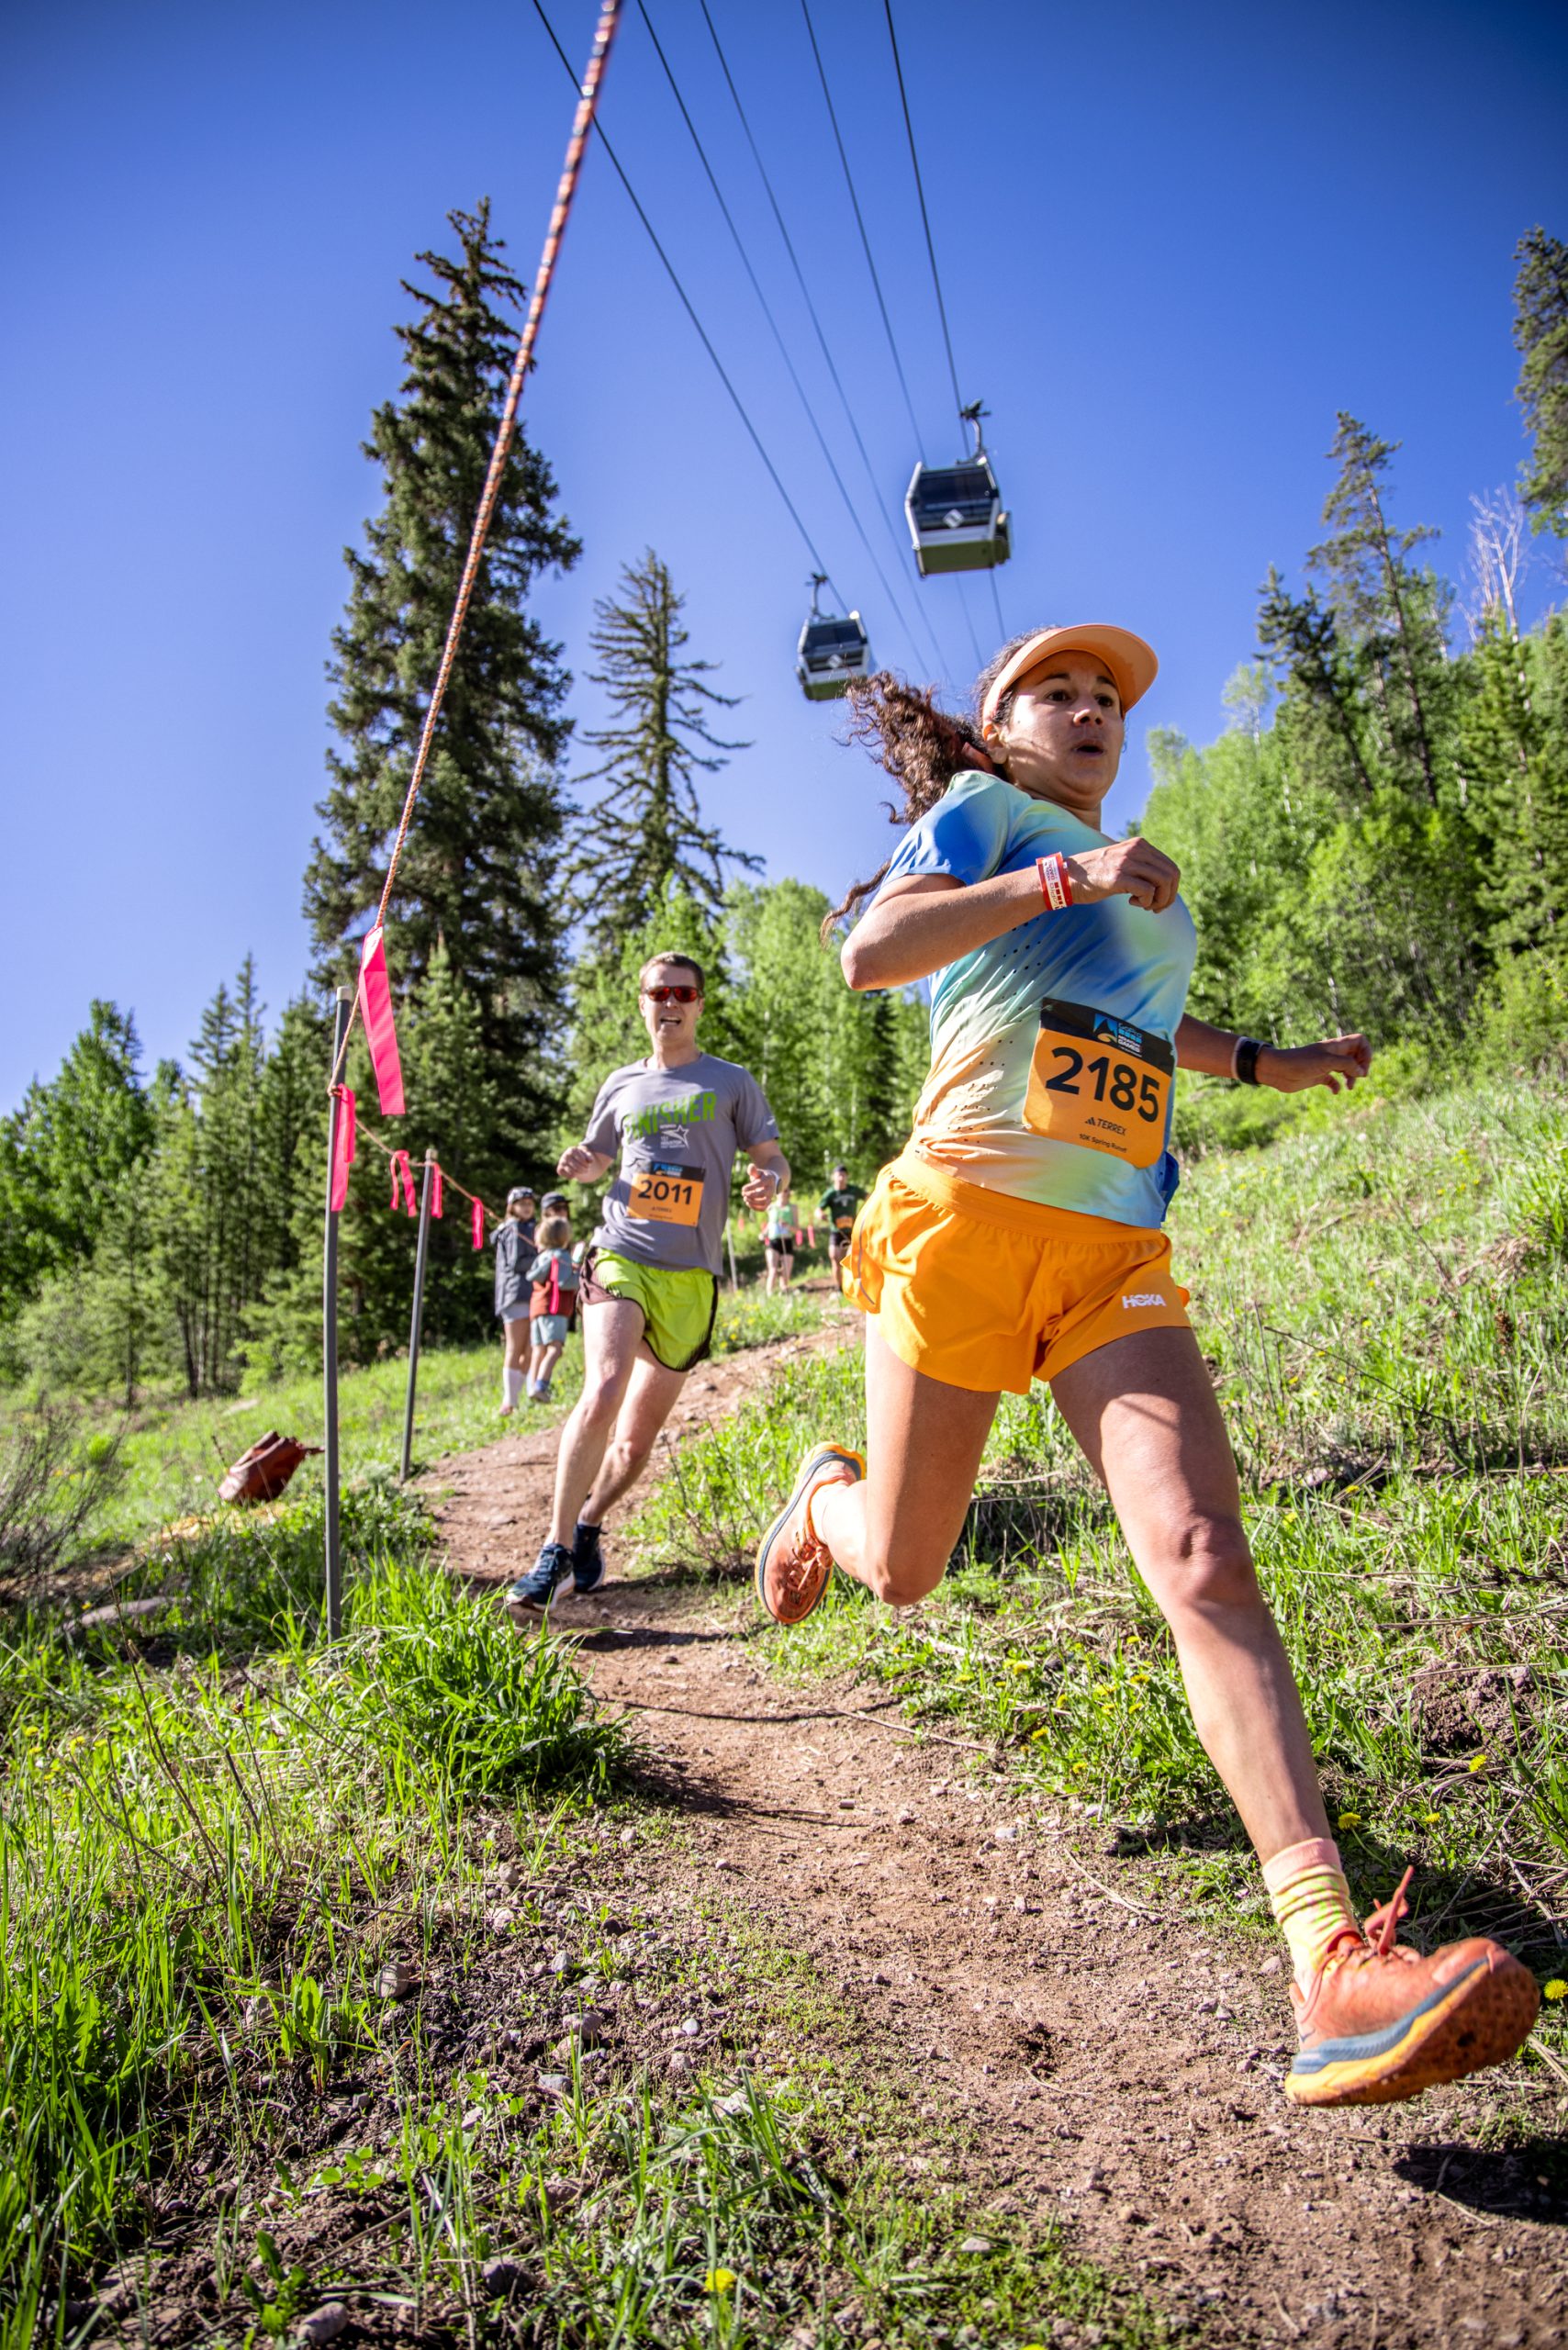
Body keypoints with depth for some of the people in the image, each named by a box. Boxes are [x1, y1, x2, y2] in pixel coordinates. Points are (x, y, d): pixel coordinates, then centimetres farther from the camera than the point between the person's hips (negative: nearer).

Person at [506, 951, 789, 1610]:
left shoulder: (732, 1082, 9)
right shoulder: (622, 1084, 15)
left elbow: (774, 1161, 10)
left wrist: (768, 1181, -14)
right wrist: (579, 1165, 3)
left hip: (690, 1277, 0)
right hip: (620, 1254, 0)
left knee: (637, 1439, 5)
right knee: (601, 1391, -25)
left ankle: (588, 1525, 30)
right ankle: (555, 1551, -15)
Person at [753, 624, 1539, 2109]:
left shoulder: (1149, 895, 27)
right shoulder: (979, 810, 7)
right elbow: (871, 951, -11)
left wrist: (1262, 1065, 36)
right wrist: (1071, 873, -15)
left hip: (1114, 1251, 5)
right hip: (968, 1211, -4)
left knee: (1204, 1559, -16)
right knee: (903, 1570, 6)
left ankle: (1335, 1964, -25)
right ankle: (825, 1489, 44)